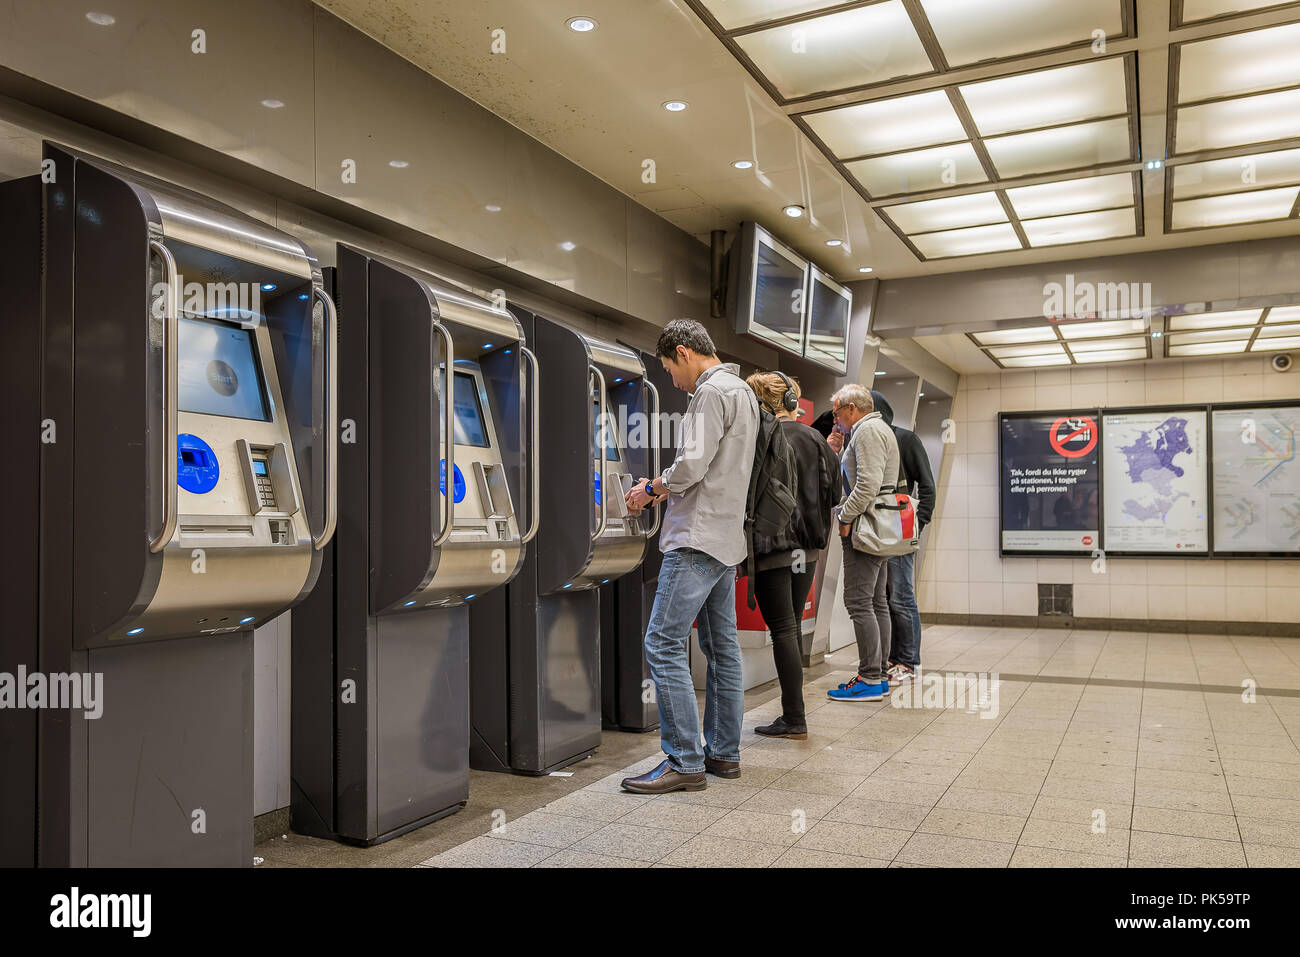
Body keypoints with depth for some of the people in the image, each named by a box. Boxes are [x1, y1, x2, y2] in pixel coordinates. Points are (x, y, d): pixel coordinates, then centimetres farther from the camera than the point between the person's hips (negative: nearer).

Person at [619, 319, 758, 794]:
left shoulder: (713, 391, -11)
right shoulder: (742, 391, 20)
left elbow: (692, 465, -20)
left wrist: (650, 489, -3)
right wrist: (665, 487, 14)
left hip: (698, 538, -11)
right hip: (726, 539, 11)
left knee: (664, 644, -9)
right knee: (721, 647, 12)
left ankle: (685, 762, -7)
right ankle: (724, 753, 20)